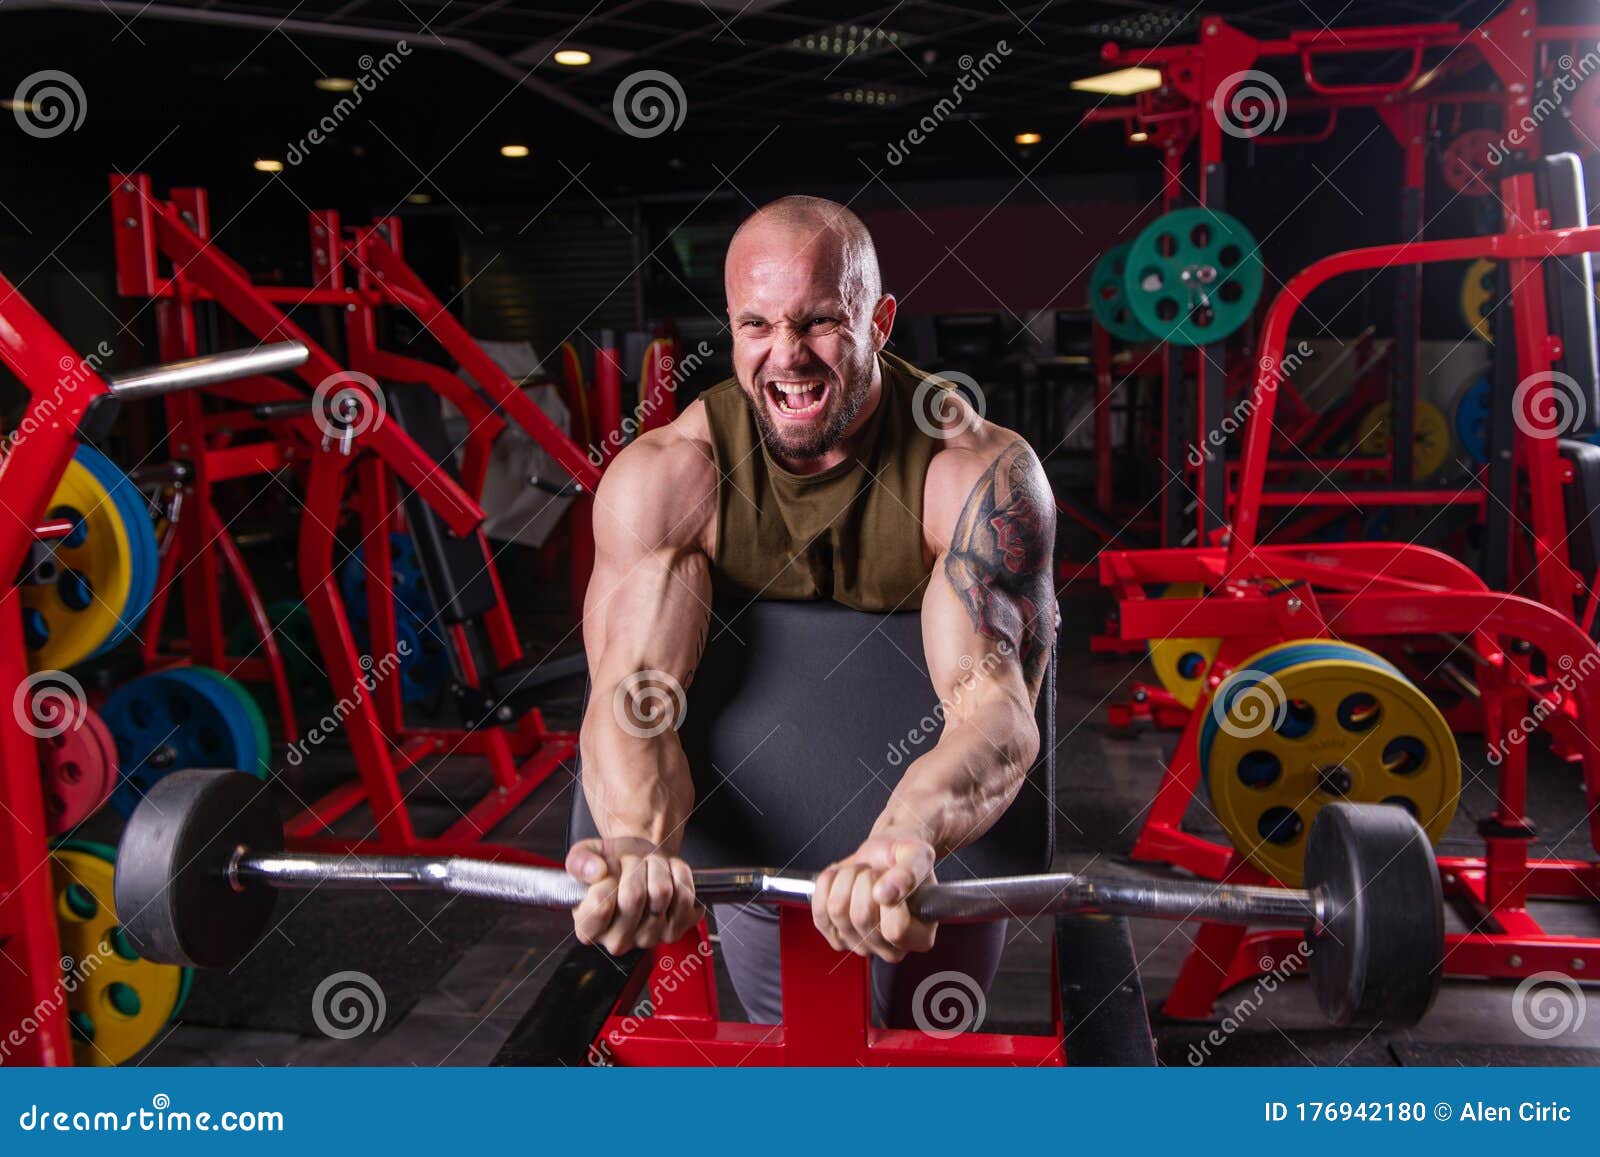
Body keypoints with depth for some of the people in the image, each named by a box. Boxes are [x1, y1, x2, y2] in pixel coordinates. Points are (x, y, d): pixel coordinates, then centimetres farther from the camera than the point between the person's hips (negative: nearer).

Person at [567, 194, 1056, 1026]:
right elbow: (633, 685, -33)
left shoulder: (980, 472, -28)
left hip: (938, 832, 0)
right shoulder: (663, 474, -23)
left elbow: (995, 706, -39)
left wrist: (905, 842, -60)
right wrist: (637, 843, -55)